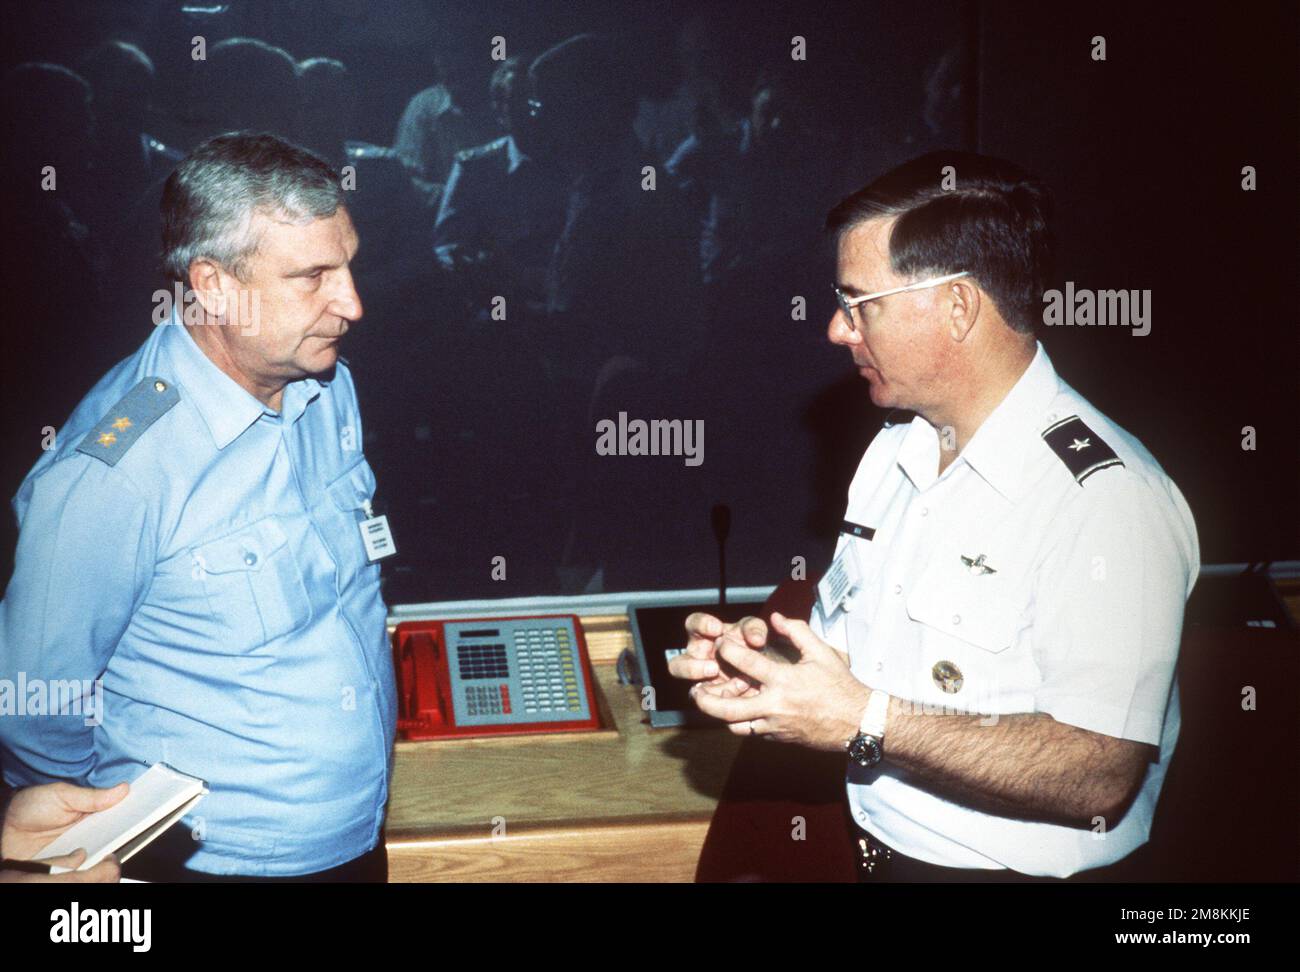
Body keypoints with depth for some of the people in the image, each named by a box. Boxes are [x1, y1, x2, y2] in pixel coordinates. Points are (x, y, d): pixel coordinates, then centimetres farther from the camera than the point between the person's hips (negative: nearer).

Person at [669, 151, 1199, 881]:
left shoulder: (1107, 499, -17)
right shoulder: (896, 453, 9)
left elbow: (1100, 775, -23)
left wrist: (867, 721, -21)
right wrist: (758, 657, -2)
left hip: (1015, 866, -7)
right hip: (873, 850, 7)